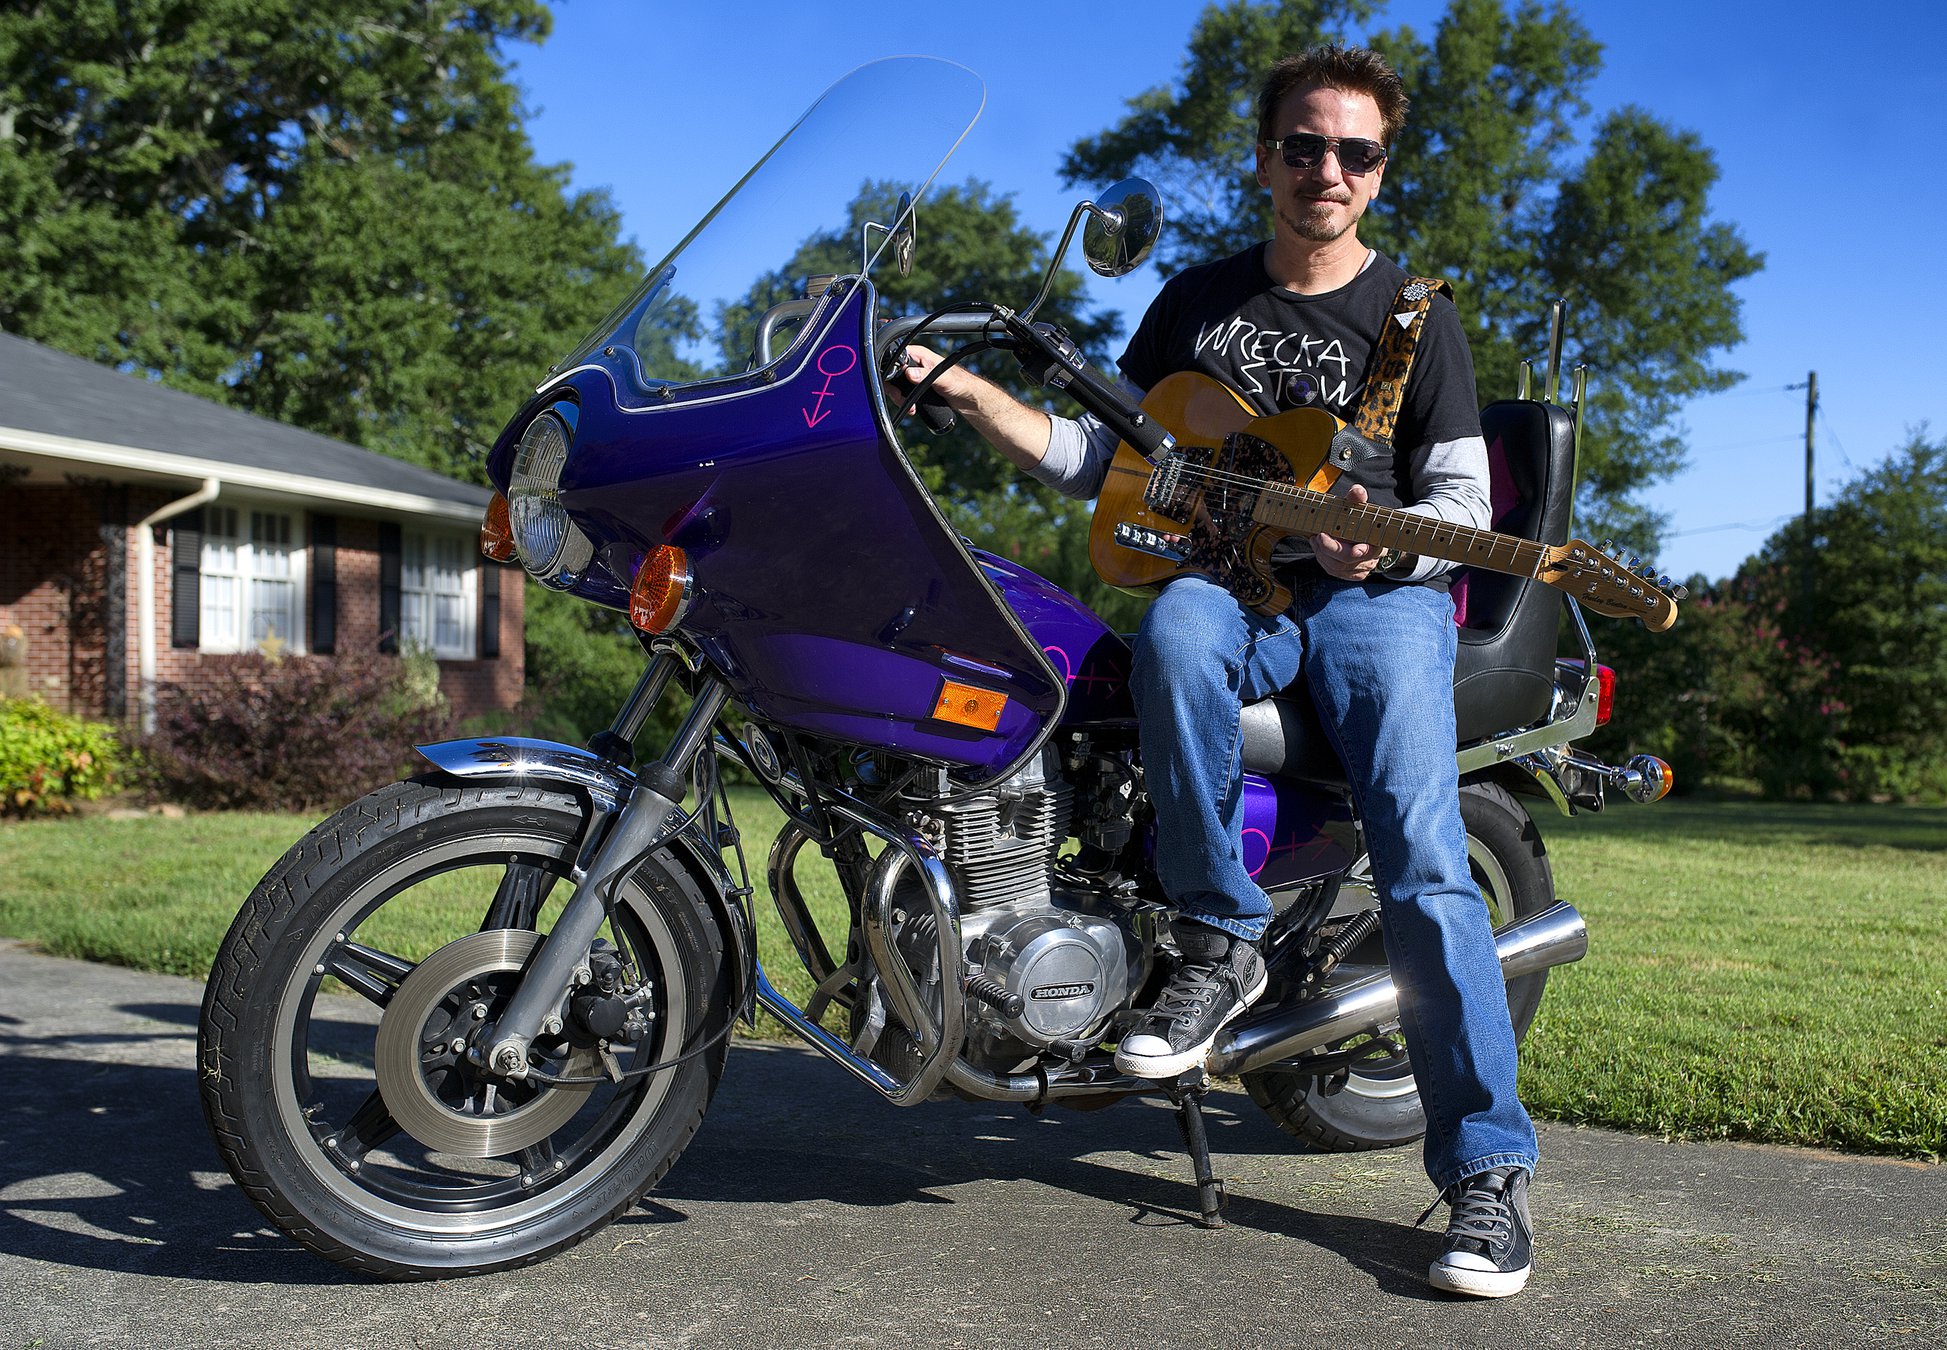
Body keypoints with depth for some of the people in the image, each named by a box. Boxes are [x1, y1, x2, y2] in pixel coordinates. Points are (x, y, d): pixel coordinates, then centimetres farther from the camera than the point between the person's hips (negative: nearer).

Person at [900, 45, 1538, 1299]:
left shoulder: (1415, 315, 8)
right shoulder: (1196, 302, 15)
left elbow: (1465, 500, 4)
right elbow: (1108, 460, 15)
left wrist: (1388, 542, -20)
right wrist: (968, 390, 3)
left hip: (1379, 592, -1)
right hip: (1233, 583, 2)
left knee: (1422, 862, -22)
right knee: (1175, 631, -37)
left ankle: (1487, 1169, -15)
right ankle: (1221, 939, -23)